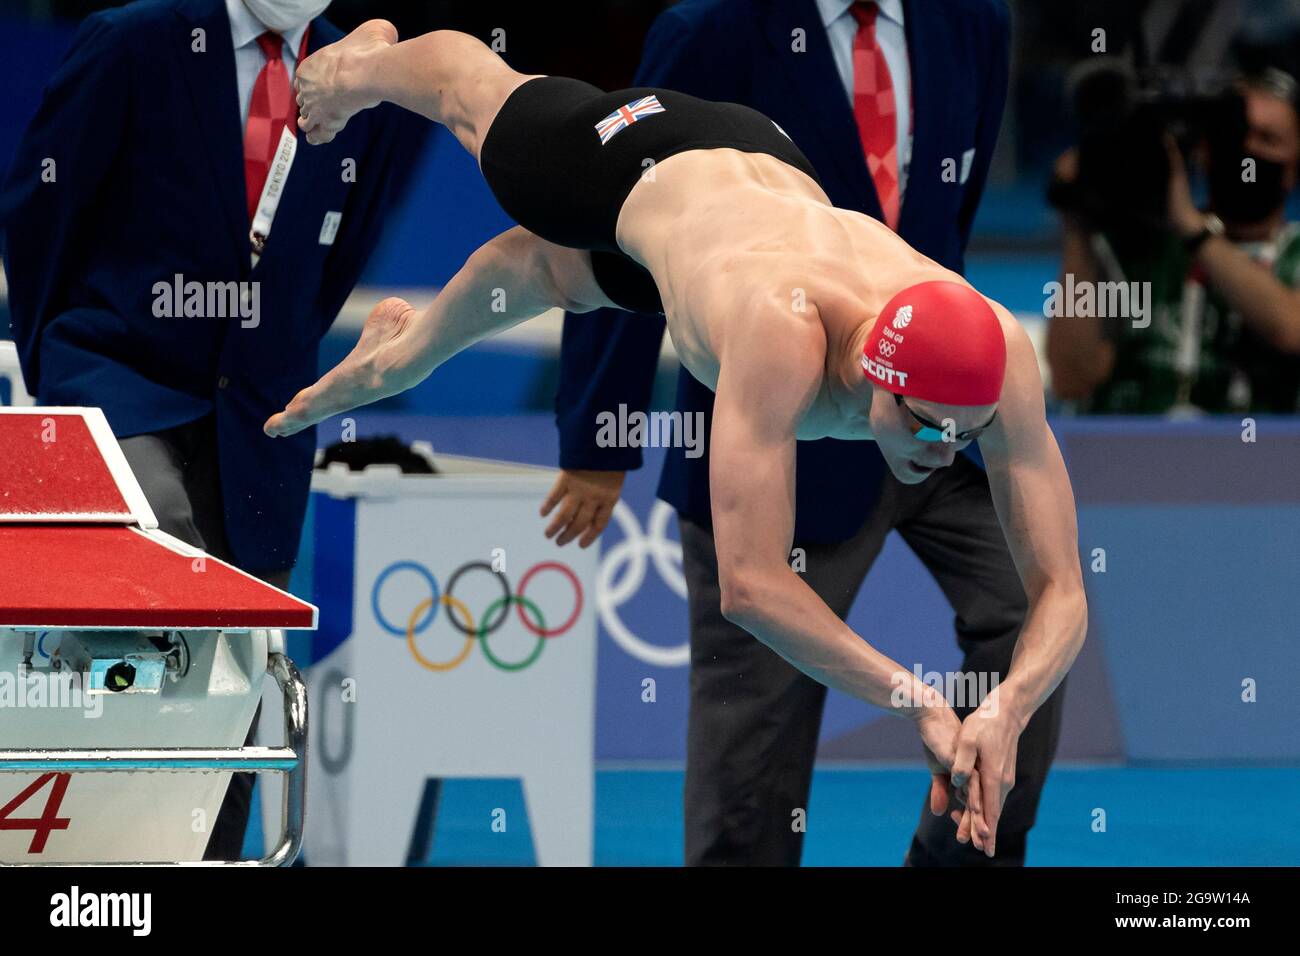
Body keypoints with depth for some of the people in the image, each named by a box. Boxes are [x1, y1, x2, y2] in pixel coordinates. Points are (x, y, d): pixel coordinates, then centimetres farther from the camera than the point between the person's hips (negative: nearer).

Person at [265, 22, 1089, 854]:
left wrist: (1008, 709, -63)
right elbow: (748, 583, -60)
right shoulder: (781, 330, -56)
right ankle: (361, 65, 67)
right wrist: (918, 702, -66)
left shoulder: (996, 354, -44)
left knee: (551, 272, 36)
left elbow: (1061, 588, -43)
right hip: (643, 170, -3)